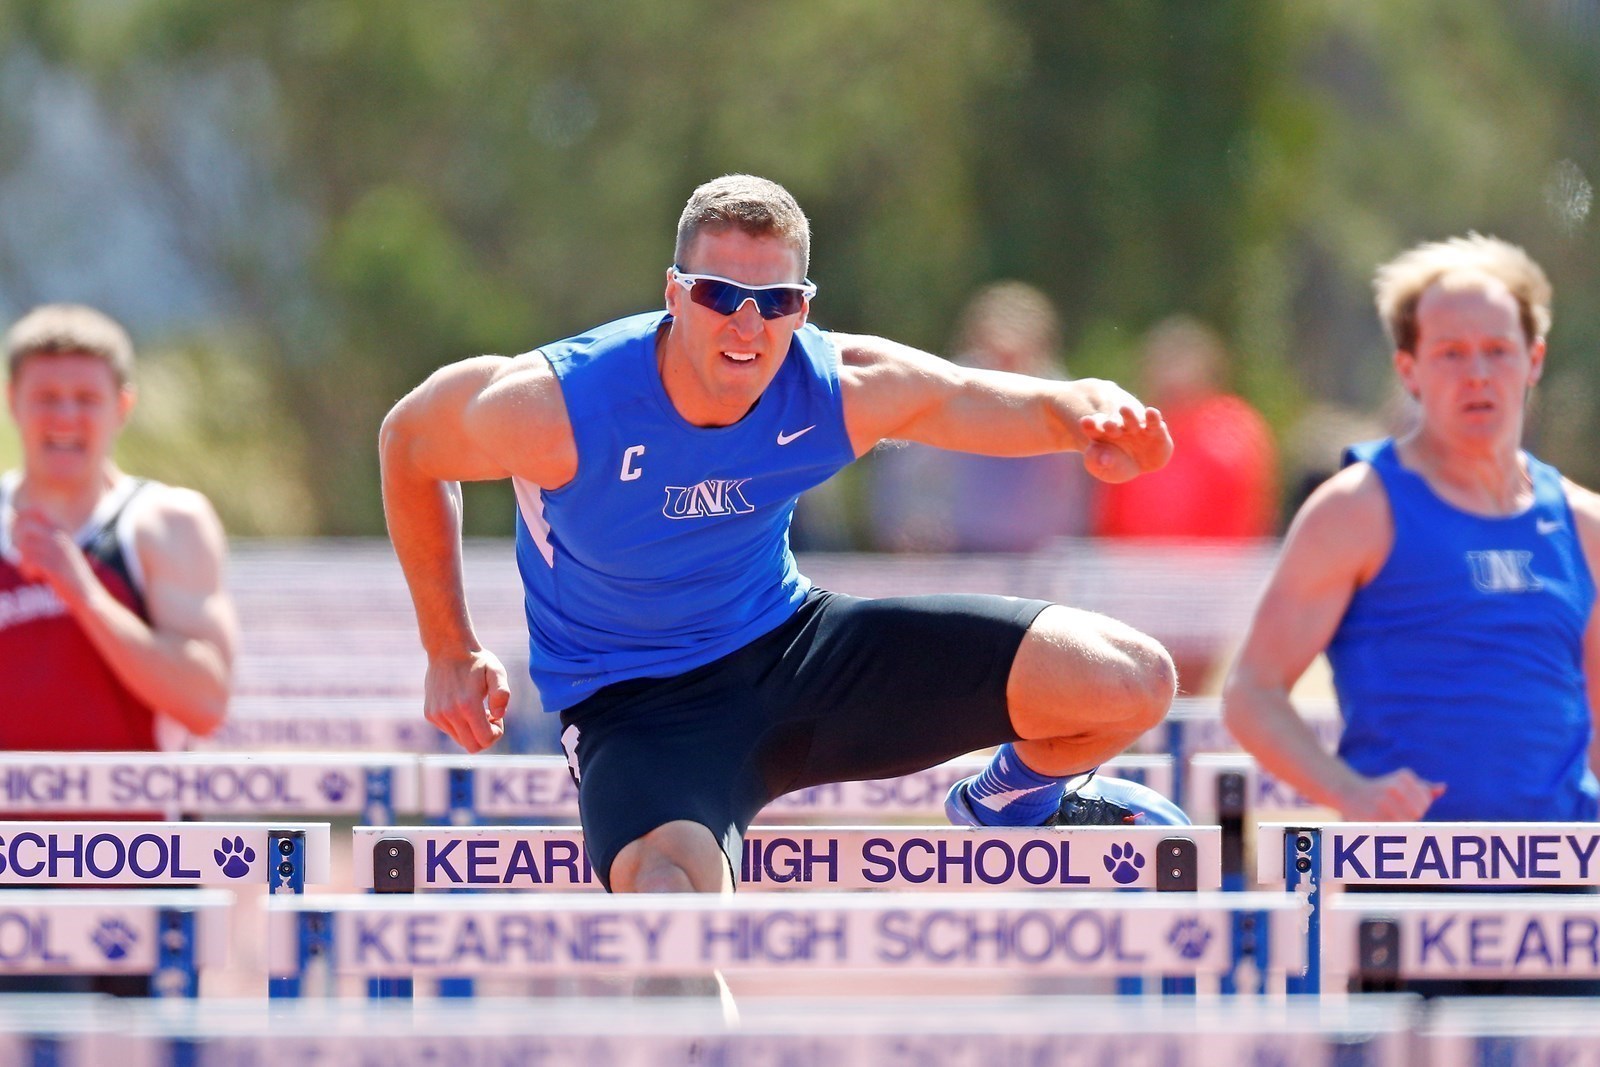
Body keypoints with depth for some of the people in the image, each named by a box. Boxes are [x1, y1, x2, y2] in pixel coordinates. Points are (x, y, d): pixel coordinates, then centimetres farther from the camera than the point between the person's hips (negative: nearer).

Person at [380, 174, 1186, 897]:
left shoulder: (848, 392, -18)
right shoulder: (555, 409, -26)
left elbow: (1041, 406, -16)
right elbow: (409, 441, -5)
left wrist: (1091, 416, -44)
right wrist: (451, 653, 0)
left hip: (788, 645, 4)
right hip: (636, 710, -4)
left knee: (1133, 683, -6)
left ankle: (1013, 801, 30)